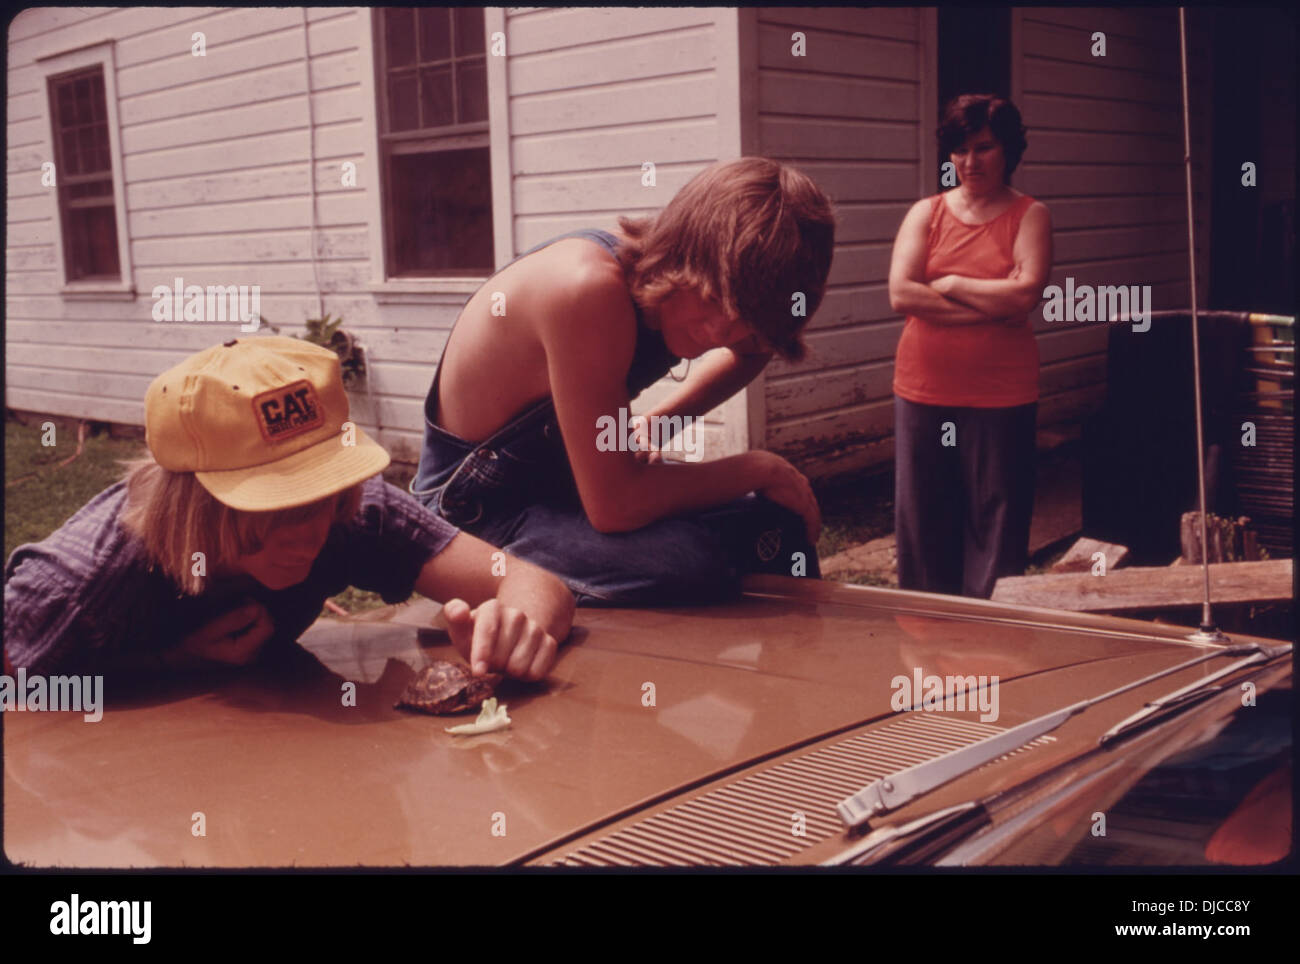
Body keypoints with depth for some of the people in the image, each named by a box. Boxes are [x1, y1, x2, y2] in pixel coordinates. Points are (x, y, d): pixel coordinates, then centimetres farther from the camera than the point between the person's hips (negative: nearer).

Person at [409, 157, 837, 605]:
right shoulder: (589, 287, -33)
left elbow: (746, 346, 18)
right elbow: (613, 507, -32)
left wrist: (659, 418, 1)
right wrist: (761, 468, -20)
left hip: (569, 478, 8)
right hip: (481, 514, -8)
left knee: (776, 523, -1)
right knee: (692, 562, -30)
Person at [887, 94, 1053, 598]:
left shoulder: (1029, 215, 3)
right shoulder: (926, 213, 7)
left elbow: (1026, 293, -14)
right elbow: (901, 293, -8)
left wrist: (950, 283, -7)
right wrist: (992, 304, -10)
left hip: (1000, 396, -2)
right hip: (924, 391, 2)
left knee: (996, 523, 4)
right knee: (921, 519, 7)